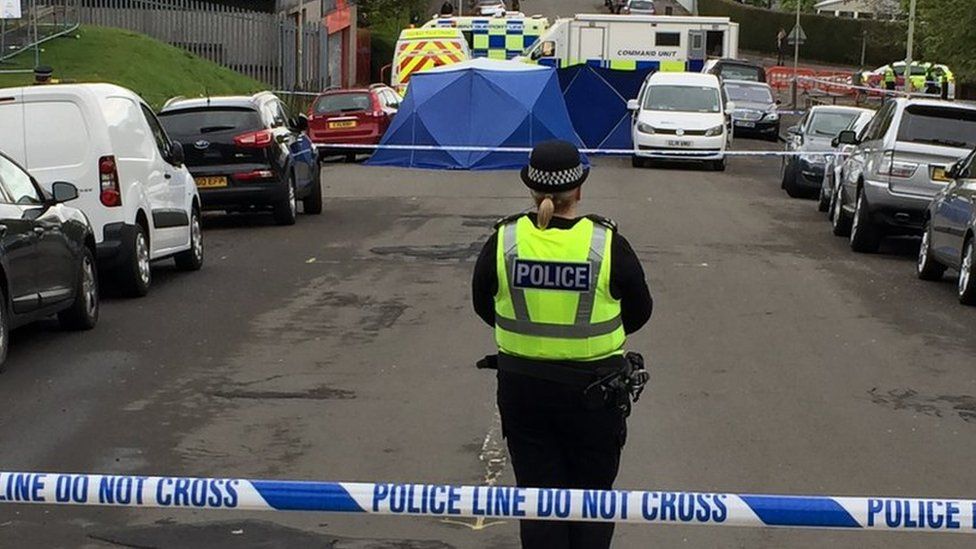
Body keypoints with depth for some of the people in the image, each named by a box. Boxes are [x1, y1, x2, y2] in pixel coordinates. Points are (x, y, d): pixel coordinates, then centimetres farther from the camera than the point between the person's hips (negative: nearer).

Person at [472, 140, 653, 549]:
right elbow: (639, 311, 0)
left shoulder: (504, 240, -8)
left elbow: (482, 305, 6)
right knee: (591, 493, 13)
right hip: (593, 389, -1)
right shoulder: (606, 243, -12)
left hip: (522, 388, 2)